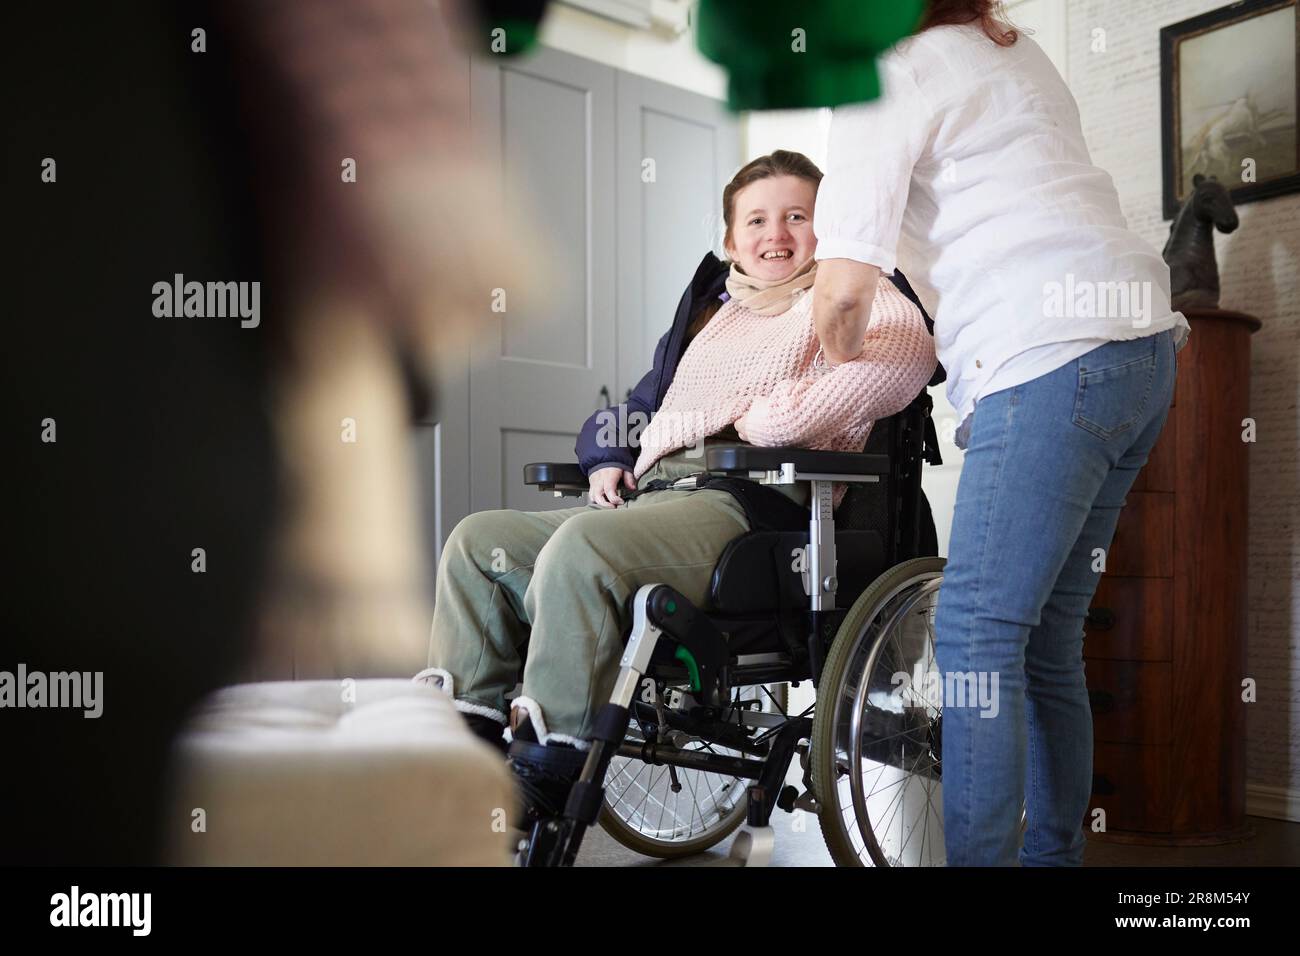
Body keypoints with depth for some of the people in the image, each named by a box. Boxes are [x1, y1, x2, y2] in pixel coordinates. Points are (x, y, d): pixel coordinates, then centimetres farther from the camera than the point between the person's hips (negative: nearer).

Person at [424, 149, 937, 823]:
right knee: (477, 541, -5)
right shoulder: (713, 308, 32)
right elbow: (644, 401, 39)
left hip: (744, 504, -8)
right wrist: (609, 456, 15)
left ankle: (544, 775, -30)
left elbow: (906, 347, -14)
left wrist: (780, 420, -20)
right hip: (647, 499, 8)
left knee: (580, 547, -34)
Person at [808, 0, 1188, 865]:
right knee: (1045, 638, 10)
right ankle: (1053, 852, 14)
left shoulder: (886, 74, 0)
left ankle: (976, 854, -13)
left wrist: (842, 371, 11)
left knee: (976, 632, -11)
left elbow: (844, 287, -8)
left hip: (1052, 357, -9)